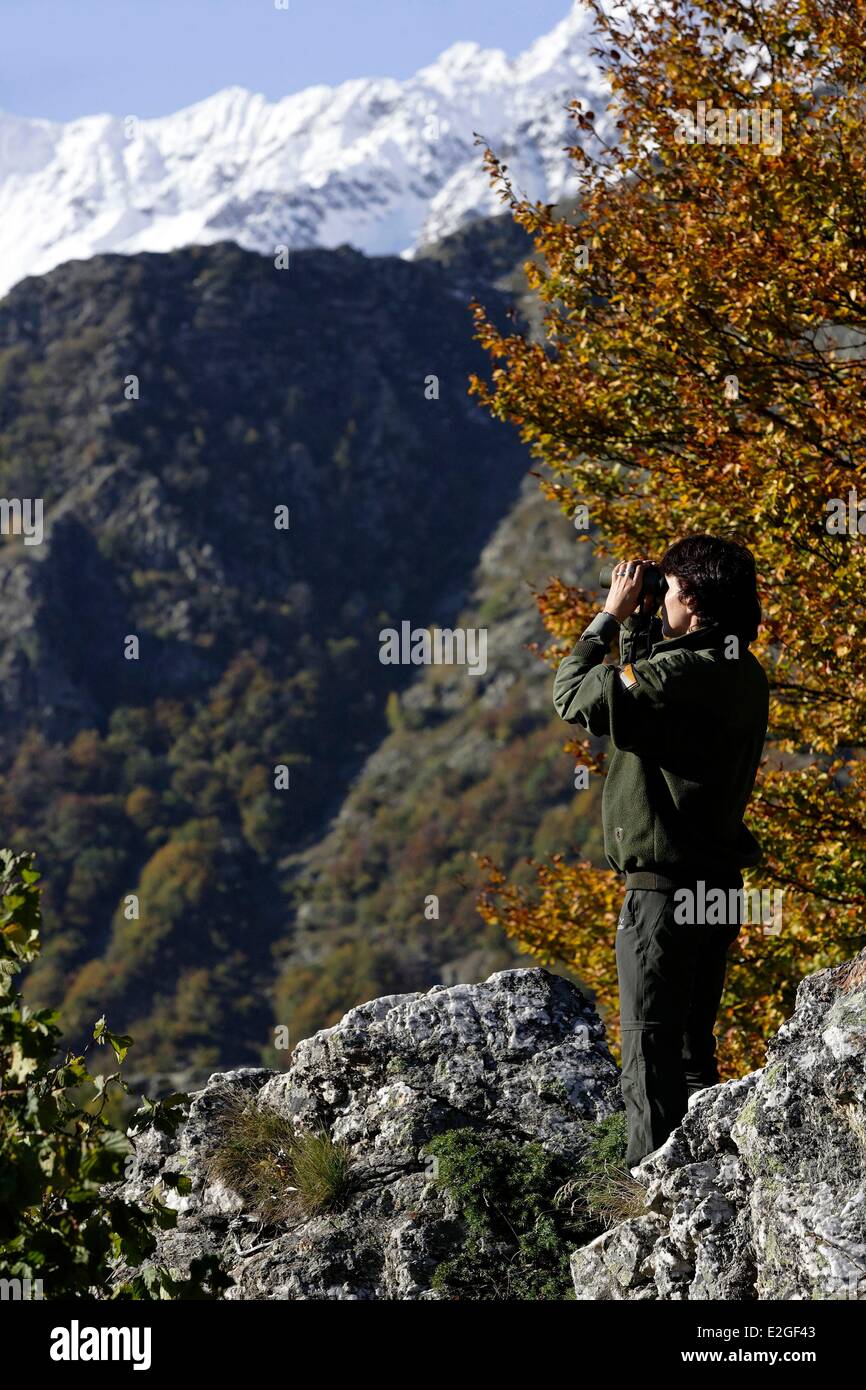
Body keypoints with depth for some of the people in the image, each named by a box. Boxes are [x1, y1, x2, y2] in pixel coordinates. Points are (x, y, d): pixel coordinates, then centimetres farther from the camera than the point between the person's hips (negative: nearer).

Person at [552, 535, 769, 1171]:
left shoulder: (684, 672, -21)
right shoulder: (745, 674, 8)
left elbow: (574, 695, -12)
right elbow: (642, 691, 23)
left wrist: (611, 615, -3)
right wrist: (636, 623, 15)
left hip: (665, 890, -9)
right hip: (719, 886, 9)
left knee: (651, 1055, -4)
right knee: (693, 1052, 18)